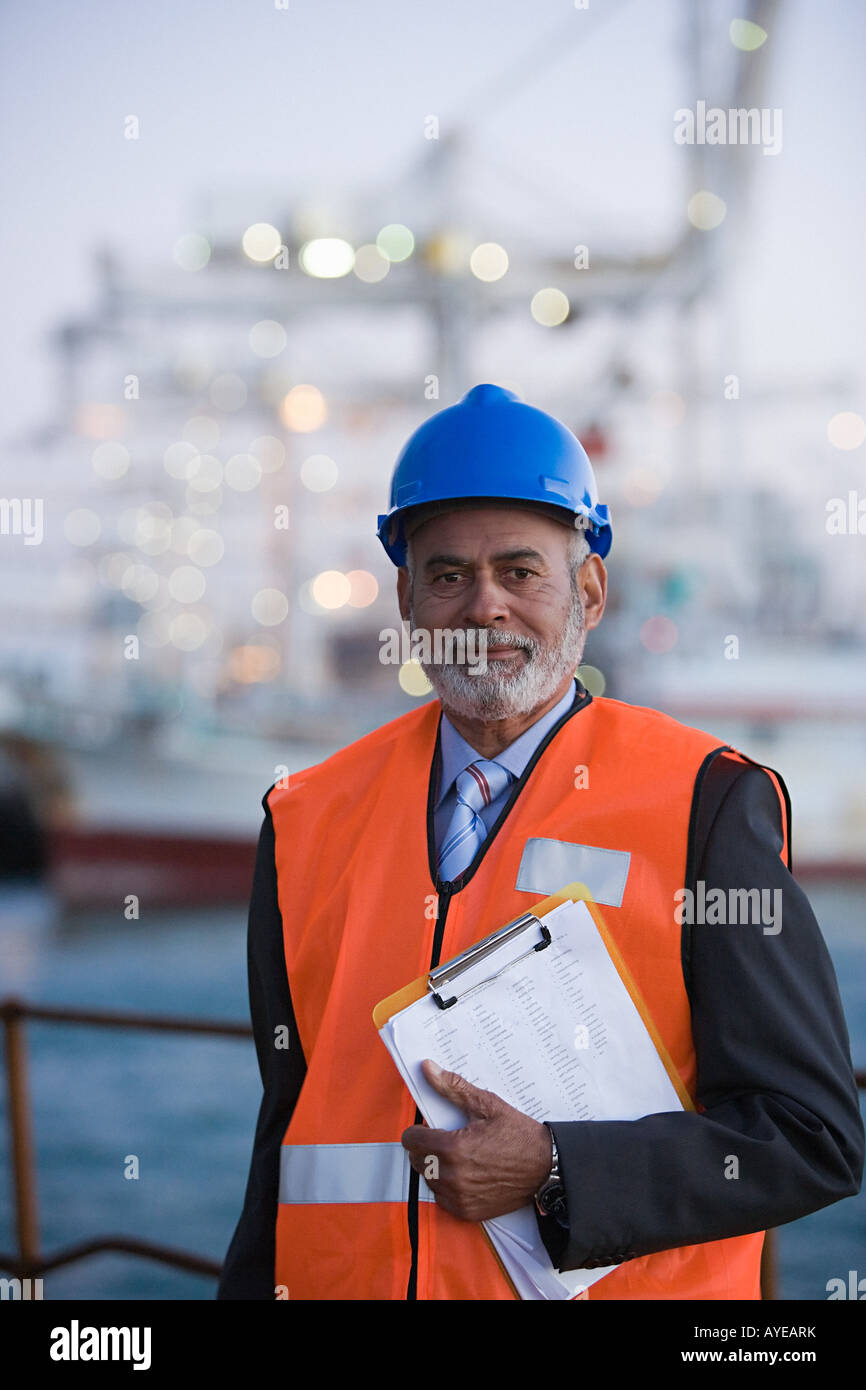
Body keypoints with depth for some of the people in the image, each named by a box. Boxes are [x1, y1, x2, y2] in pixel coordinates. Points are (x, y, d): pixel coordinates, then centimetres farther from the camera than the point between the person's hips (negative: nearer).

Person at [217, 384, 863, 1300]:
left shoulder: (707, 803, -7)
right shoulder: (311, 820, 5)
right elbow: (290, 1122, 12)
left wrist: (552, 1173, -17)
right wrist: (249, 1290, 3)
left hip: (618, 1283, -2)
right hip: (347, 1279, 3)